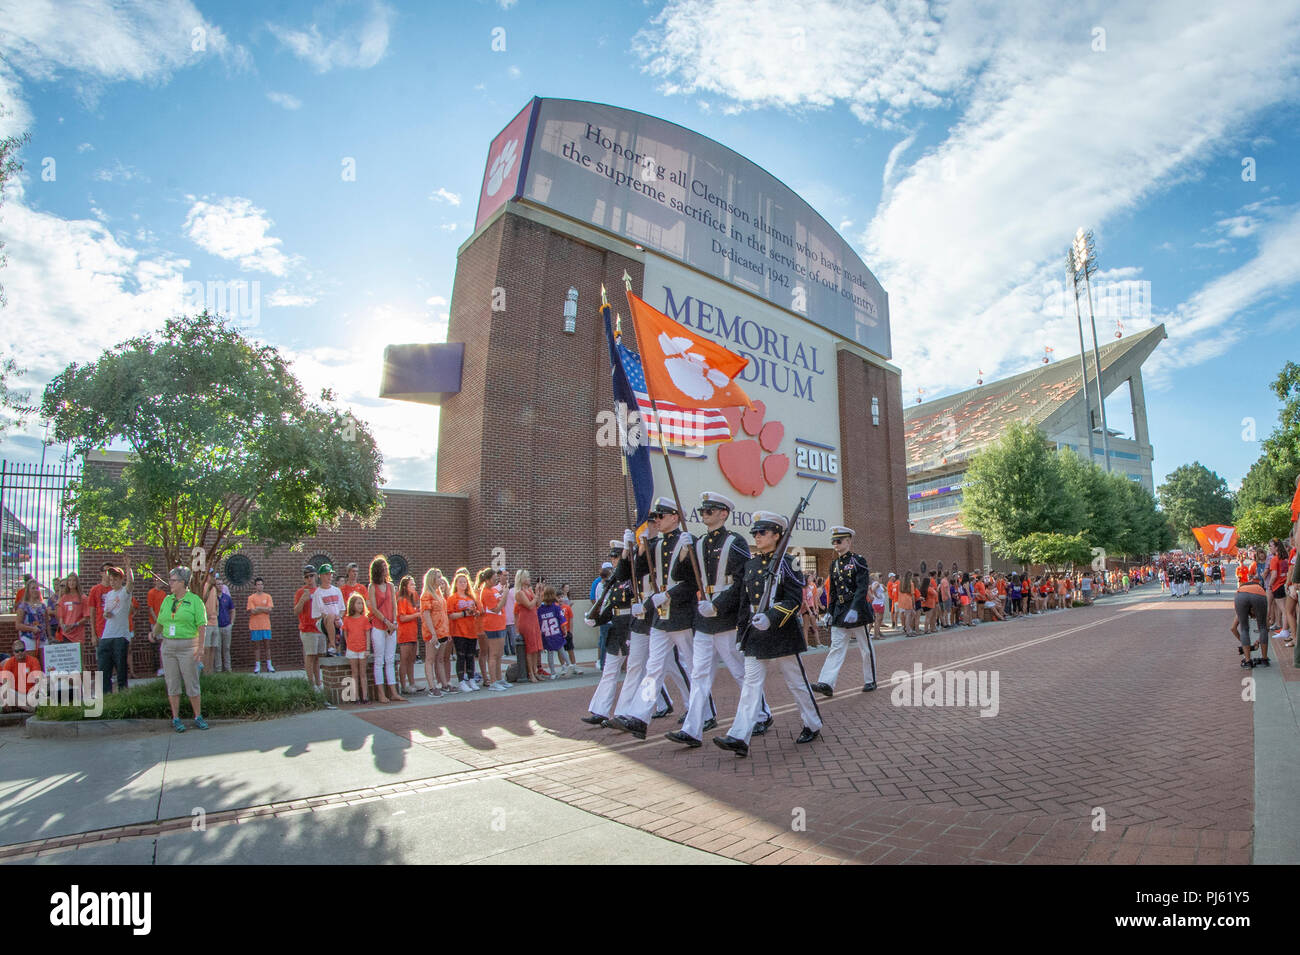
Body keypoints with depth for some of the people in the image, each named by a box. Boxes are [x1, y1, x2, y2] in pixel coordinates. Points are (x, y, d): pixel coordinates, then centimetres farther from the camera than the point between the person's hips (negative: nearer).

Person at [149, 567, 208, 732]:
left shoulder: (194, 600, -6)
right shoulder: (167, 600, 10)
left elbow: (202, 625, -10)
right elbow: (160, 621, 20)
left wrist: (200, 647, -17)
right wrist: (154, 632, -1)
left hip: (188, 647, -5)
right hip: (168, 646, 5)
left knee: (192, 683, 0)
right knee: (172, 684, 7)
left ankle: (198, 716, 12)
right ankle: (176, 718, 16)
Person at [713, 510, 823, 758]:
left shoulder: (785, 563, -8)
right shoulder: (751, 564, 11)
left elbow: (795, 599, -14)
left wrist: (771, 617, -26)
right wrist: (742, 627, 15)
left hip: (782, 633, -6)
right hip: (755, 634, 6)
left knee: (796, 682, 9)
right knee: (751, 684, 0)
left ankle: (813, 725, 29)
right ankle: (739, 738, -3)